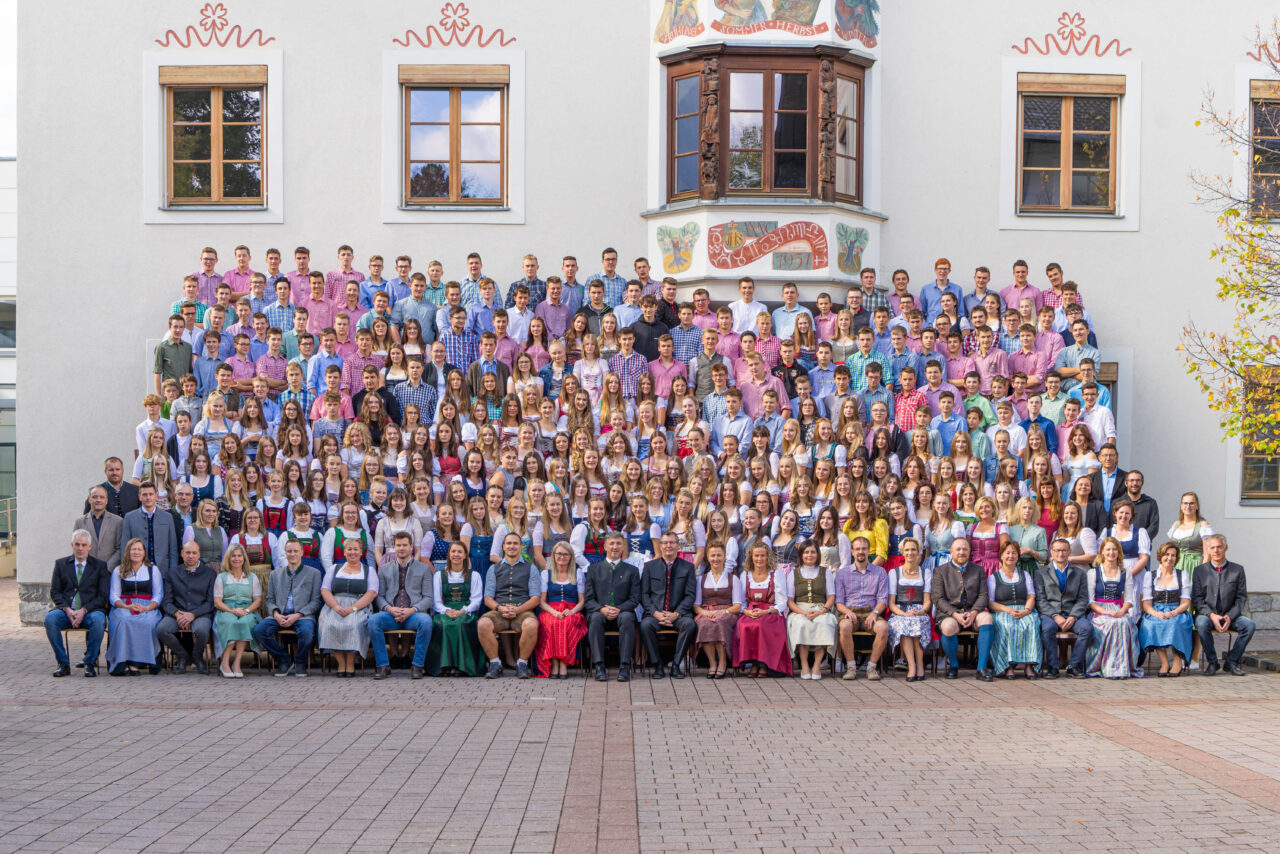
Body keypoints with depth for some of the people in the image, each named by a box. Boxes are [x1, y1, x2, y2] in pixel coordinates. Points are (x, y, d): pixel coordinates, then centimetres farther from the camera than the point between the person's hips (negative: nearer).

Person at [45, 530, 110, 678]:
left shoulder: (100, 565, 8)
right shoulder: (61, 564, 15)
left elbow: (103, 595, 1)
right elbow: (54, 592, 8)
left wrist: (84, 610, -14)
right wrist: (67, 609, -11)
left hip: (90, 611, -2)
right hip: (66, 610, 2)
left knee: (98, 620, -36)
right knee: (49, 618, -30)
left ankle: (90, 663, -20)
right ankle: (63, 664, -20)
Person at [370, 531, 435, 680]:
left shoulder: (424, 568, 15)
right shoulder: (385, 569, 20)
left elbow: (428, 598, 7)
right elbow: (379, 596, 12)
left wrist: (412, 610, -11)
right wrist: (389, 609, -10)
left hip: (414, 614, -1)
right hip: (390, 614, 1)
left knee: (426, 621, -36)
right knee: (373, 620, -31)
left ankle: (417, 665, -22)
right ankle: (382, 666, -21)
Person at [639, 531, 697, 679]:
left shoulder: (688, 567, 10)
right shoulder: (650, 566, 12)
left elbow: (690, 595, 3)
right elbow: (644, 594, 6)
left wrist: (676, 614, -11)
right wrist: (655, 613, -11)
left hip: (679, 614, 0)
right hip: (655, 613, 0)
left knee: (690, 625, -33)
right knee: (645, 625, -32)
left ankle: (676, 664, -17)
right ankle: (658, 665, -18)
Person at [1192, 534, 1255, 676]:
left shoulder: (1237, 570, 6)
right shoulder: (1199, 571, 4)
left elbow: (1242, 597, 3)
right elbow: (1197, 599, 0)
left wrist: (1230, 616, -13)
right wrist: (1211, 615, -17)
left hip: (1230, 615, 1)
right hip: (1207, 614, -1)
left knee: (1249, 625, -27)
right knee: (1202, 624, -35)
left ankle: (1232, 661, -9)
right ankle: (1212, 662, -15)